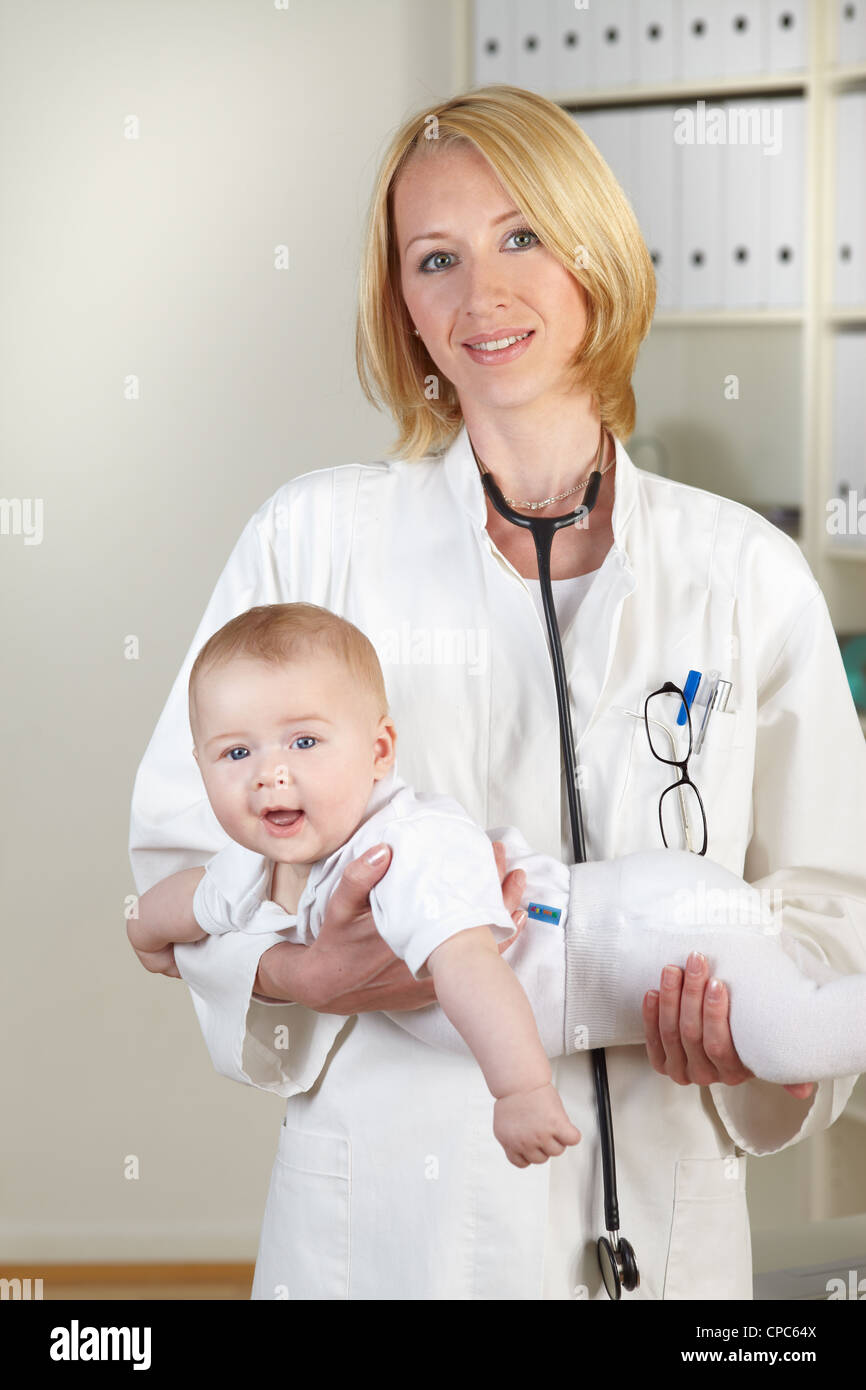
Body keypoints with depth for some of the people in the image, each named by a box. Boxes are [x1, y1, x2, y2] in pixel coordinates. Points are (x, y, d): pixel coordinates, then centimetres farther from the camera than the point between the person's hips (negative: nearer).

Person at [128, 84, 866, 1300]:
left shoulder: (749, 572, 1)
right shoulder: (314, 536, -2)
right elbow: (181, 838, 1)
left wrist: (756, 1019, -15)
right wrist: (303, 970, -18)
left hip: (656, 1204, 1)